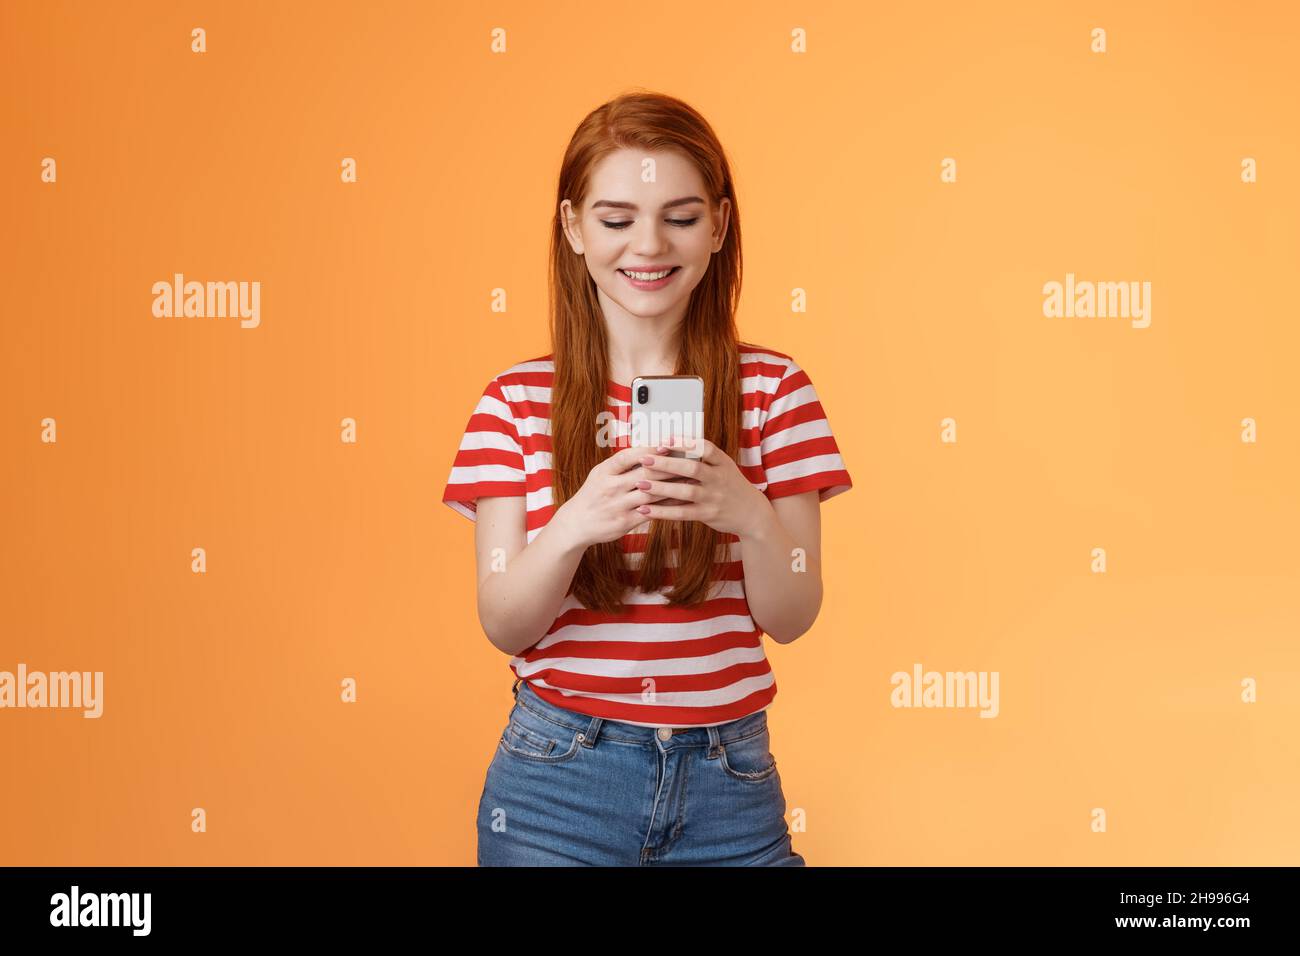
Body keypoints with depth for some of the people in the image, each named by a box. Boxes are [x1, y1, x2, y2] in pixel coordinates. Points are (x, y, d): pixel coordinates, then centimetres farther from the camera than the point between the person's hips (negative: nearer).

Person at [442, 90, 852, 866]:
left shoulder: (772, 388, -2)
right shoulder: (518, 401, -3)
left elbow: (792, 618, -4)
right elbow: (504, 625, -6)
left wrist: (750, 516, -25)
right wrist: (573, 527, -26)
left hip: (729, 783, 1)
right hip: (560, 774, 0)